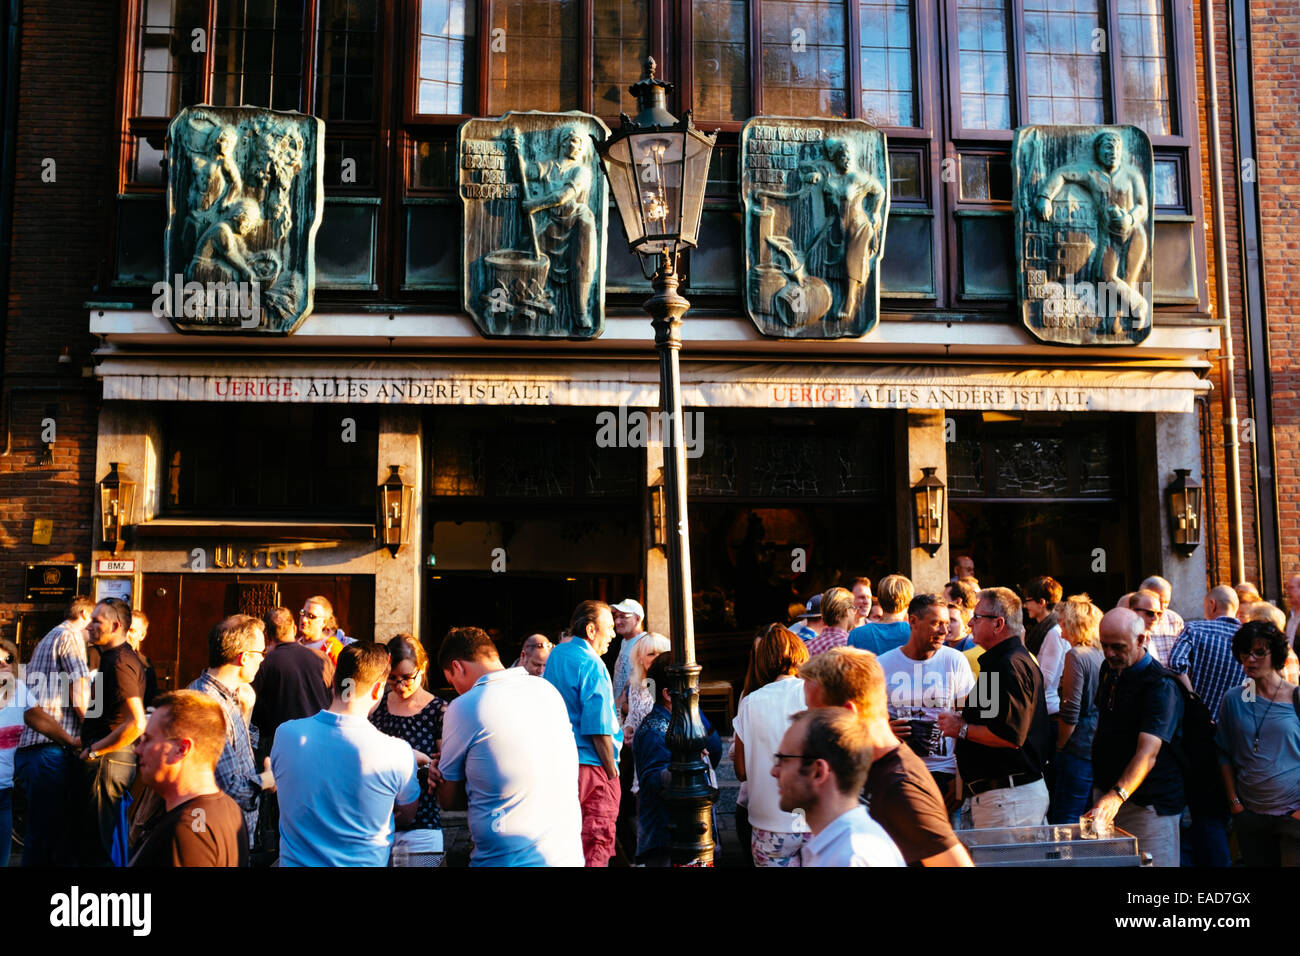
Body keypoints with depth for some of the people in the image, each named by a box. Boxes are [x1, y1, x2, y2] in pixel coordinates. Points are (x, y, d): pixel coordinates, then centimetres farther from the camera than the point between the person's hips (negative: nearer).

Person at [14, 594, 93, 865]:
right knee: (47, 836, -10)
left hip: (30, 748, 10)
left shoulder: (47, 640, 27)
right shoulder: (71, 636, -3)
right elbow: (80, 700, -10)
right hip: (52, 748, -10)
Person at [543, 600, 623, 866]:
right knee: (597, 844, -2)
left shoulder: (555, 656, 12)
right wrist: (612, 773, -12)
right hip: (591, 767, -9)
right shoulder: (591, 665, -15)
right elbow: (599, 729, -19)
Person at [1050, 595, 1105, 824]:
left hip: (1078, 753, -8)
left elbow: (1070, 714, -17)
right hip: (1099, 751, 8)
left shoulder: (1076, 655, -14)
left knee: (1065, 823, -2)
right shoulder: (1100, 655, 9)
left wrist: (1058, 746, -5)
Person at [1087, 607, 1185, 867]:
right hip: (1106, 793, 7)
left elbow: (1148, 753, -32)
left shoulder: (1160, 687, -20)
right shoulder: (1109, 670, 6)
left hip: (1149, 804, -7)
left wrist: (1118, 795, -46)